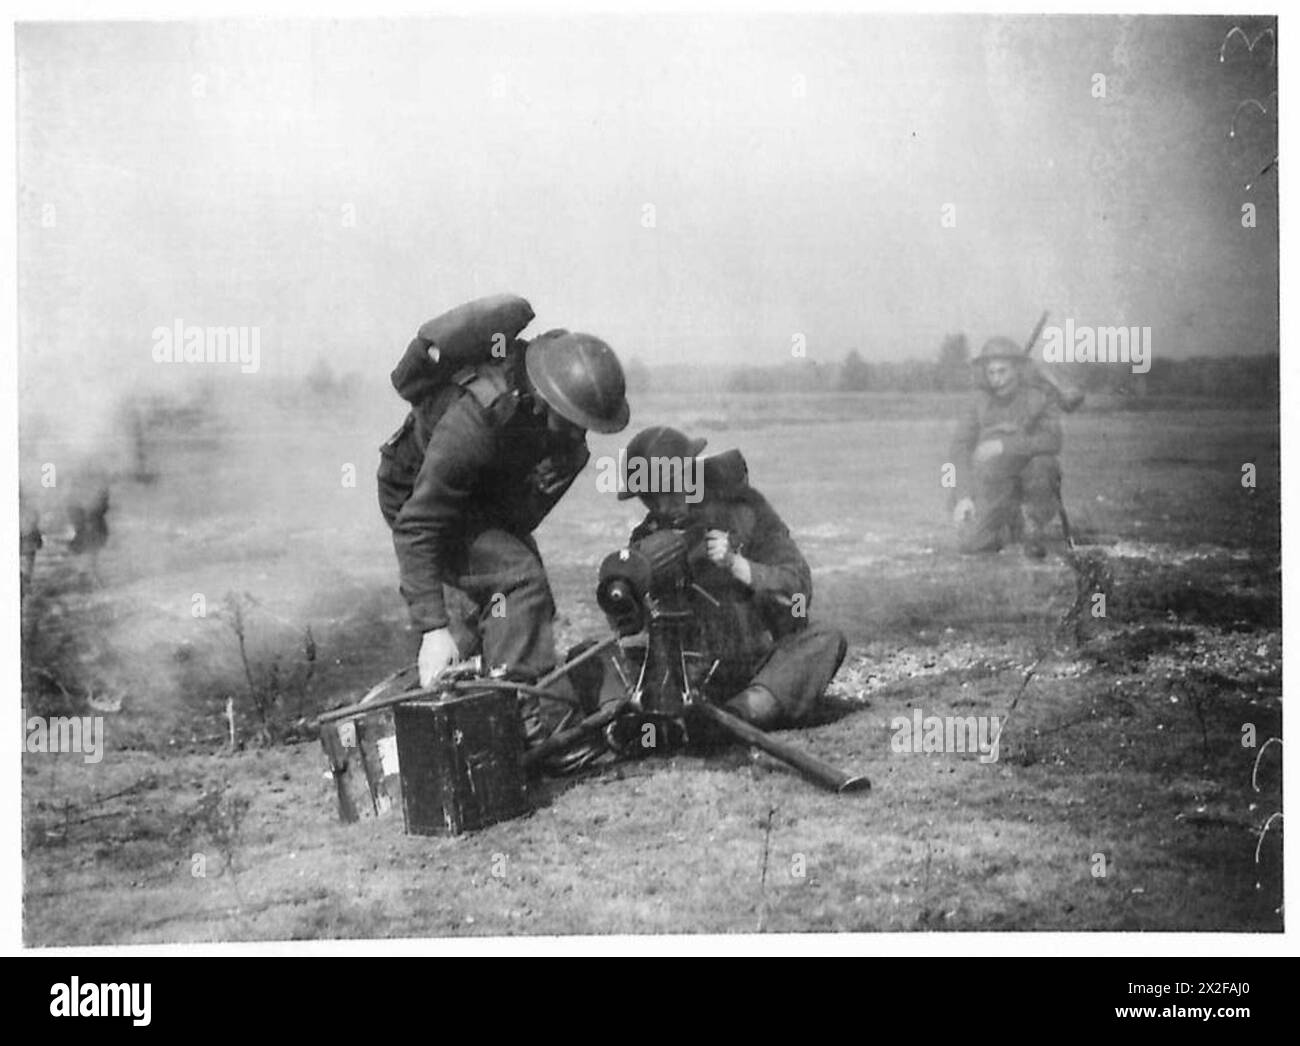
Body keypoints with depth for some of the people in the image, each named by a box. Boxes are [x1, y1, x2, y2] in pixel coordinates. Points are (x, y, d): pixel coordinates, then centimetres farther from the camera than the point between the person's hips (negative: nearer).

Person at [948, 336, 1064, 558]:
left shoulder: (1040, 398, -4)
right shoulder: (981, 402, 6)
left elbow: (1052, 441, -21)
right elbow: (959, 448, 2)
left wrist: (1004, 446, -30)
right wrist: (963, 496, -10)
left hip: (1033, 490, -2)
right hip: (989, 493, 3)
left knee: (1042, 462, -34)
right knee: (970, 543, -18)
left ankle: (1034, 527, -8)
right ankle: (1012, 527, 15)